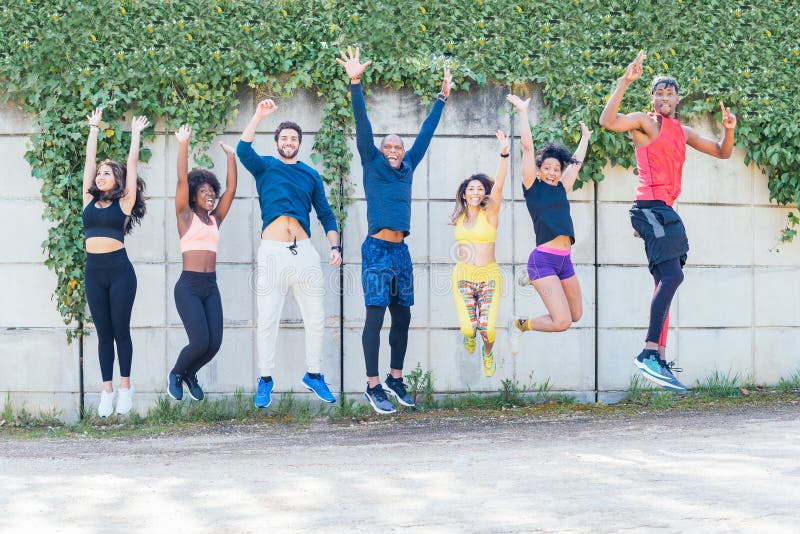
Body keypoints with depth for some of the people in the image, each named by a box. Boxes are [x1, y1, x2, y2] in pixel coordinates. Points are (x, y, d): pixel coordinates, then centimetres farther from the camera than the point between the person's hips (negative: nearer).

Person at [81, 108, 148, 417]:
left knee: (120, 330, 2)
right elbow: (90, 160, 15)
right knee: (103, 332, 6)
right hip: (93, 271, 4)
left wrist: (136, 135, 12)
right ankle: (107, 389, 7)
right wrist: (94, 129, 20)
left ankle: (125, 386, 11)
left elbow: (131, 163, 3)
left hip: (119, 270, -4)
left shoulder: (124, 203, 2)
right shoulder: (89, 201, 11)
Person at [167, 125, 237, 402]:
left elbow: (231, 189, 11)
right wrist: (183, 145, -12)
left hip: (211, 287, 5)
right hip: (189, 286, -5)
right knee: (200, 341, -14)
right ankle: (175, 374, 15)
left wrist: (231, 157, 5)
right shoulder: (186, 216, 3)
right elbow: (182, 180, -7)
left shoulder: (215, 219, 15)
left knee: (214, 343, -2)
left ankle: (190, 374, 26)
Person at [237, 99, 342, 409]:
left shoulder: (311, 175, 17)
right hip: (273, 251, -2)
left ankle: (314, 375, 14)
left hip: (304, 252, 2)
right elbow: (243, 150, -9)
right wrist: (258, 116, -18)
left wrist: (335, 247, 6)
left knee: (315, 318, 3)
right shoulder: (265, 167, 11)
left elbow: (325, 214, 18)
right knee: (267, 319, -1)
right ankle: (265, 380, 5)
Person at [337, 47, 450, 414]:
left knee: (402, 318, 9)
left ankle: (395, 379, 21)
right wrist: (355, 84, -16)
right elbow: (362, 125, -7)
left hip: (401, 251, 6)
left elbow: (425, 134, 20)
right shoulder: (372, 164, 2)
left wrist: (442, 98, 24)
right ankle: (373, 387, -6)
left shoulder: (407, 167, 14)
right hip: (377, 249, -6)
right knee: (375, 316, -7)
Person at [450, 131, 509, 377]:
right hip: (463, 276, 2)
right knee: (468, 327, -15)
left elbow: (498, 186, -17)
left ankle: (488, 353, 25)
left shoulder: (490, 214, -2)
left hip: (489, 276, -2)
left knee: (488, 330, -14)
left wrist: (504, 154, -29)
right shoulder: (460, 218, 8)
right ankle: (469, 335, 27)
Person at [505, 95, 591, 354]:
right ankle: (519, 324, 8)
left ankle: (534, 281, 32)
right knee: (562, 322, -16)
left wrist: (585, 137, 41)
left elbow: (576, 163, 31)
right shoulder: (533, 186, 0)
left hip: (564, 260, 8)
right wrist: (523, 111, -2)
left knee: (576, 314, 17)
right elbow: (527, 147, -3)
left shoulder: (561, 189, 15)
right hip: (543, 259, -8)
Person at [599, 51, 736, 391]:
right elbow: (608, 121, -19)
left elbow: (722, 153, 28)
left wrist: (728, 130, 8)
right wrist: (625, 81, -21)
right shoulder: (646, 122, -1)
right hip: (651, 206, -9)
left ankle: (661, 362, 11)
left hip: (664, 211, 9)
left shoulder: (683, 133, 22)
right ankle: (649, 353, -28)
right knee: (672, 274, -23)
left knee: (666, 284, 8)